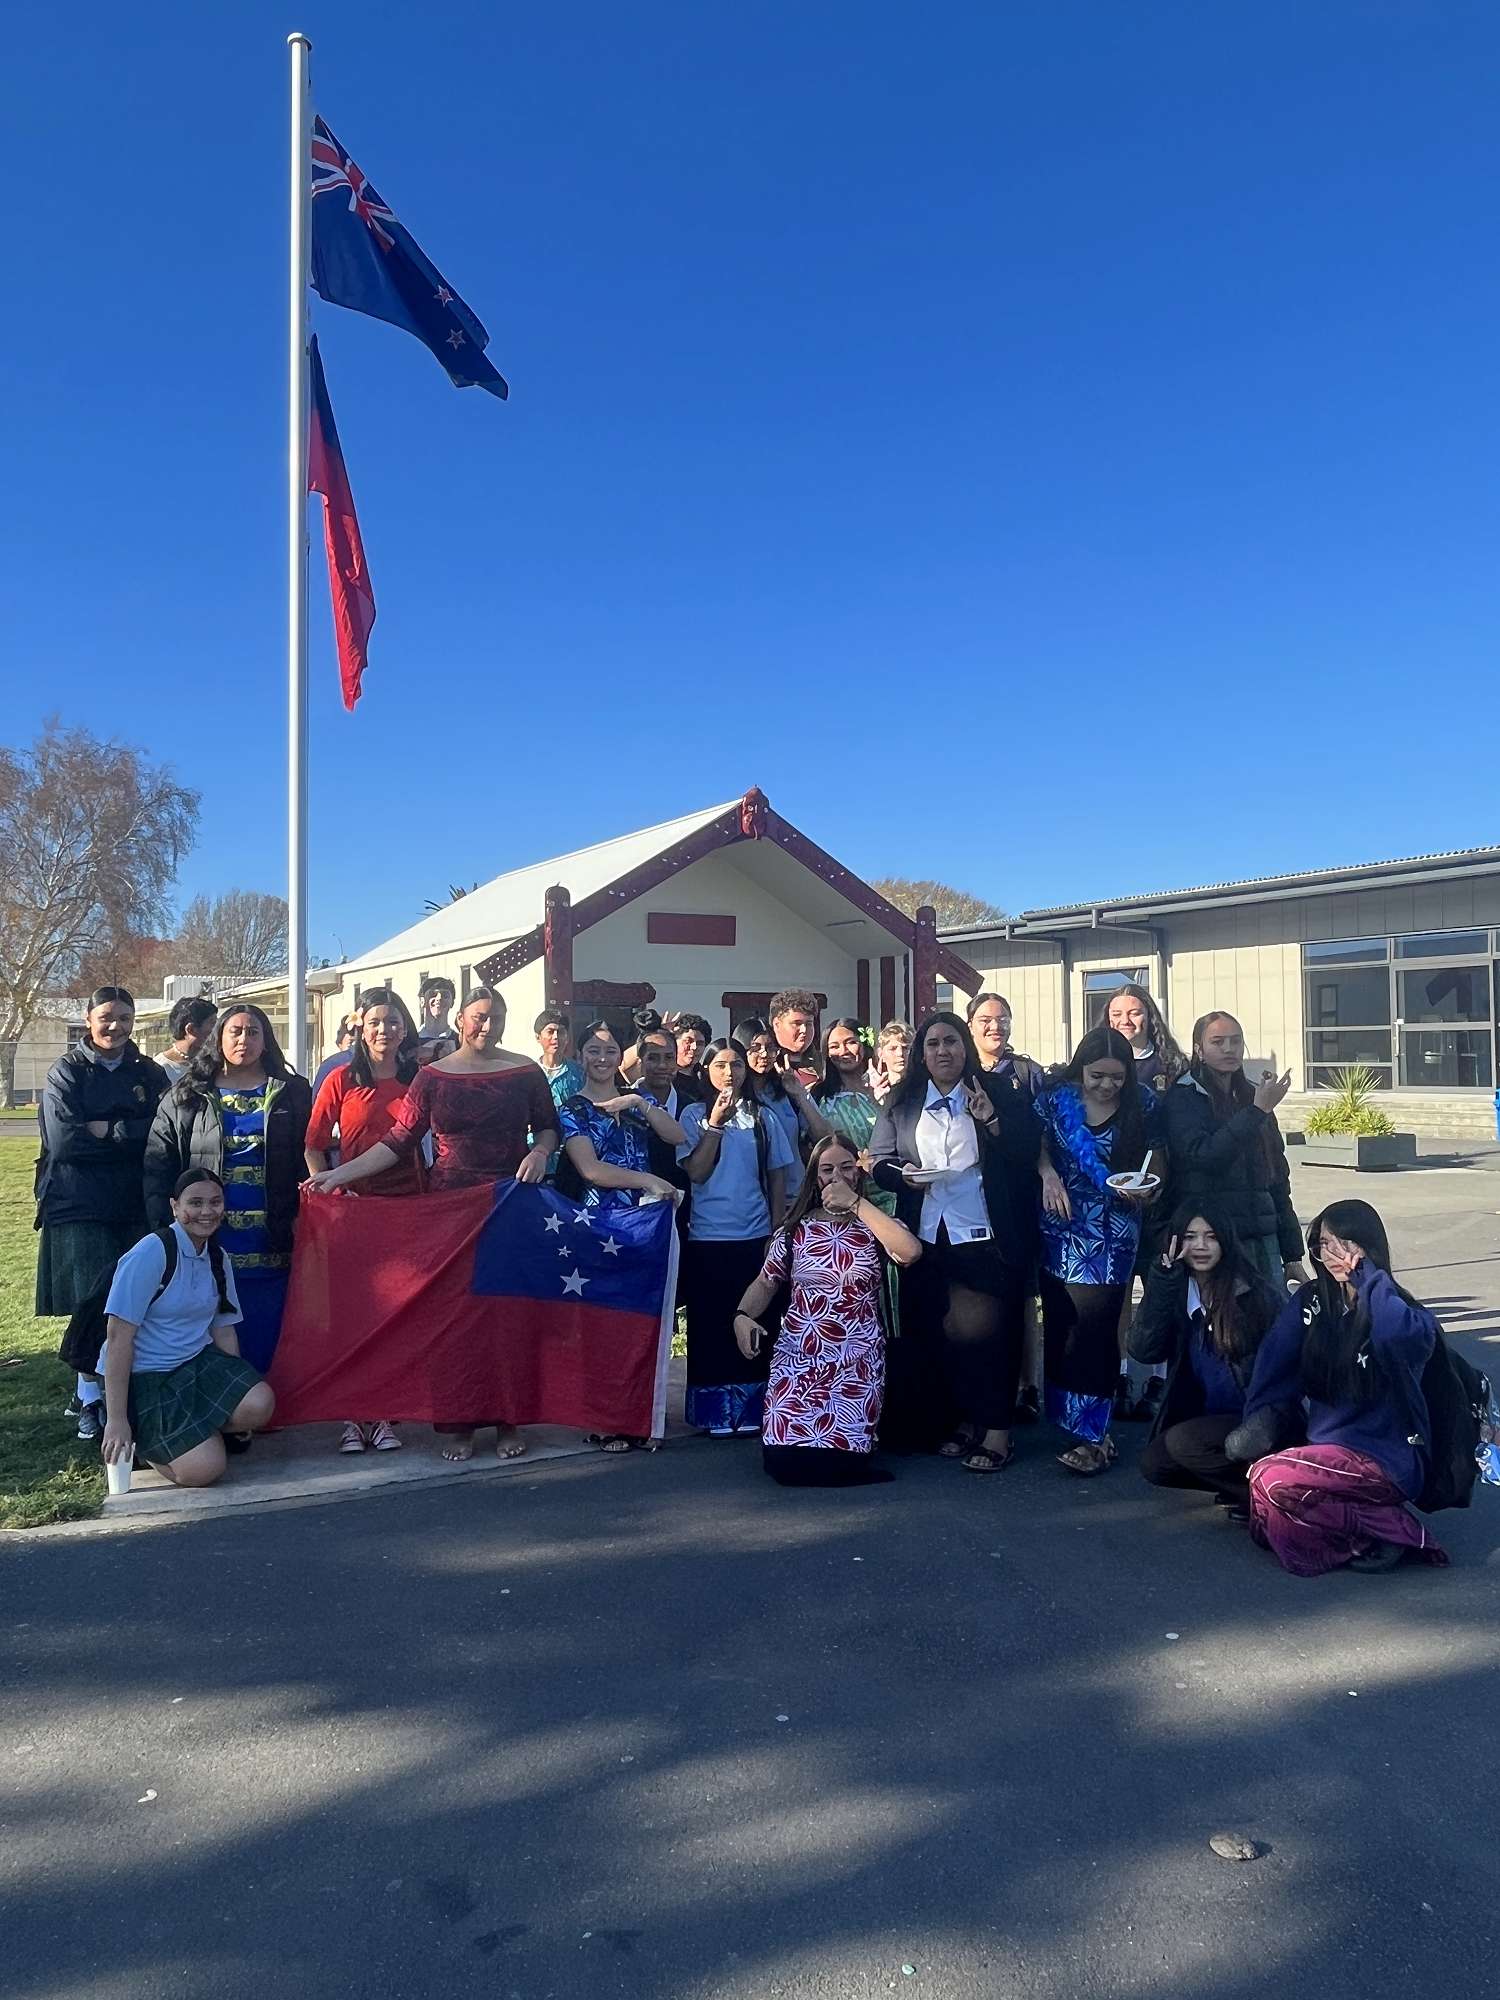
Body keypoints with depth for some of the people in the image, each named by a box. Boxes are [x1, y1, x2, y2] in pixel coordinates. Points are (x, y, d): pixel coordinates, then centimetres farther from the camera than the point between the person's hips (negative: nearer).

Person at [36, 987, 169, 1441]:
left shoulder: (150, 1074, 11)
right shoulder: (66, 1073, 4)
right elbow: (63, 1140, -9)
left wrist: (103, 1129, -10)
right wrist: (130, 1133, -9)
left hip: (137, 1206, 3)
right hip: (79, 1207, -2)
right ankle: (89, 1397, 8)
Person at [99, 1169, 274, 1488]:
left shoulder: (219, 1259, 5)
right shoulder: (150, 1253, -17)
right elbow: (119, 1337, -18)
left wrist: (235, 1384, 3)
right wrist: (117, 1420, -19)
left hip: (197, 1361, 6)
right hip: (143, 1377, -6)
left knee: (259, 1406, -22)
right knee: (205, 1469, -21)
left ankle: (195, 1429, 6)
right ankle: (140, 1442, 8)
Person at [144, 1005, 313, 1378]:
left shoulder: (292, 1093, 9)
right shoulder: (186, 1097, 8)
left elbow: (307, 1161, 7)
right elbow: (158, 1164, 4)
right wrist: (165, 1228, -6)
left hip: (270, 1247, 0)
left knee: (265, 1341, 2)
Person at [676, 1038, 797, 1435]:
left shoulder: (763, 1119, 7)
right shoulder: (694, 1115, 2)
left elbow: (777, 1180, 9)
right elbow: (695, 1172, -8)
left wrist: (776, 1234, 4)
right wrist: (715, 1123, -15)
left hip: (755, 1237, 2)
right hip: (707, 1238, -1)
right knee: (710, 1325, 2)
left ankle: (750, 1408, 15)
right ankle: (713, 1411, 11)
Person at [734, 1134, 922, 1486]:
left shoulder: (874, 1225, -1)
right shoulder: (795, 1229, 5)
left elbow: (910, 1252, -22)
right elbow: (766, 1283, 10)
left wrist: (856, 1203, -19)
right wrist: (742, 1316, -11)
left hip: (857, 1360, -1)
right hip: (796, 1357, 1)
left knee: (842, 1462, -12)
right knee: (784, 1460, -11)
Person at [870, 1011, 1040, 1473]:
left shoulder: (998, 1096, 3)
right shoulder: (900, 1103, 8)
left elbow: (1027, 1154, -4)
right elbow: (880, 1162, 8)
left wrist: (991, 1119, -17)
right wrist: (903, 1175, -12)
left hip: (985, 1237, -3)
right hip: (927, 1239, 3)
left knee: (988, 1330, -4)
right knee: (938, 1332, 9)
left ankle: (997, 1430, 5)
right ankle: (965, 1419, 24)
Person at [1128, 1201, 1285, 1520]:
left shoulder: (1256, 1294, -11)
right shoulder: (1174, 1291, 0)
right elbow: (1143, 1350, -14)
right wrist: (1162, 1283, -19)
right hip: (1208, 1419, 6)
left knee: (1184, 1442, -25)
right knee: (1153, 1464, -10)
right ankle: (1234, 1482, 7)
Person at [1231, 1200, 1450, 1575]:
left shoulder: (1400, 1311, -11)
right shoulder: (1312, 1300, 4)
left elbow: (1398, 1333, -38)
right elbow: (1274, 1368, 1)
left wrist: (1368, 1274, -23)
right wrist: (1259, 1427, -12)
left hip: (1385, 1460, -7)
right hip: (1323, 1445, 7)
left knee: (1274, 1481, -26)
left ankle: (1386, 1528, -8)